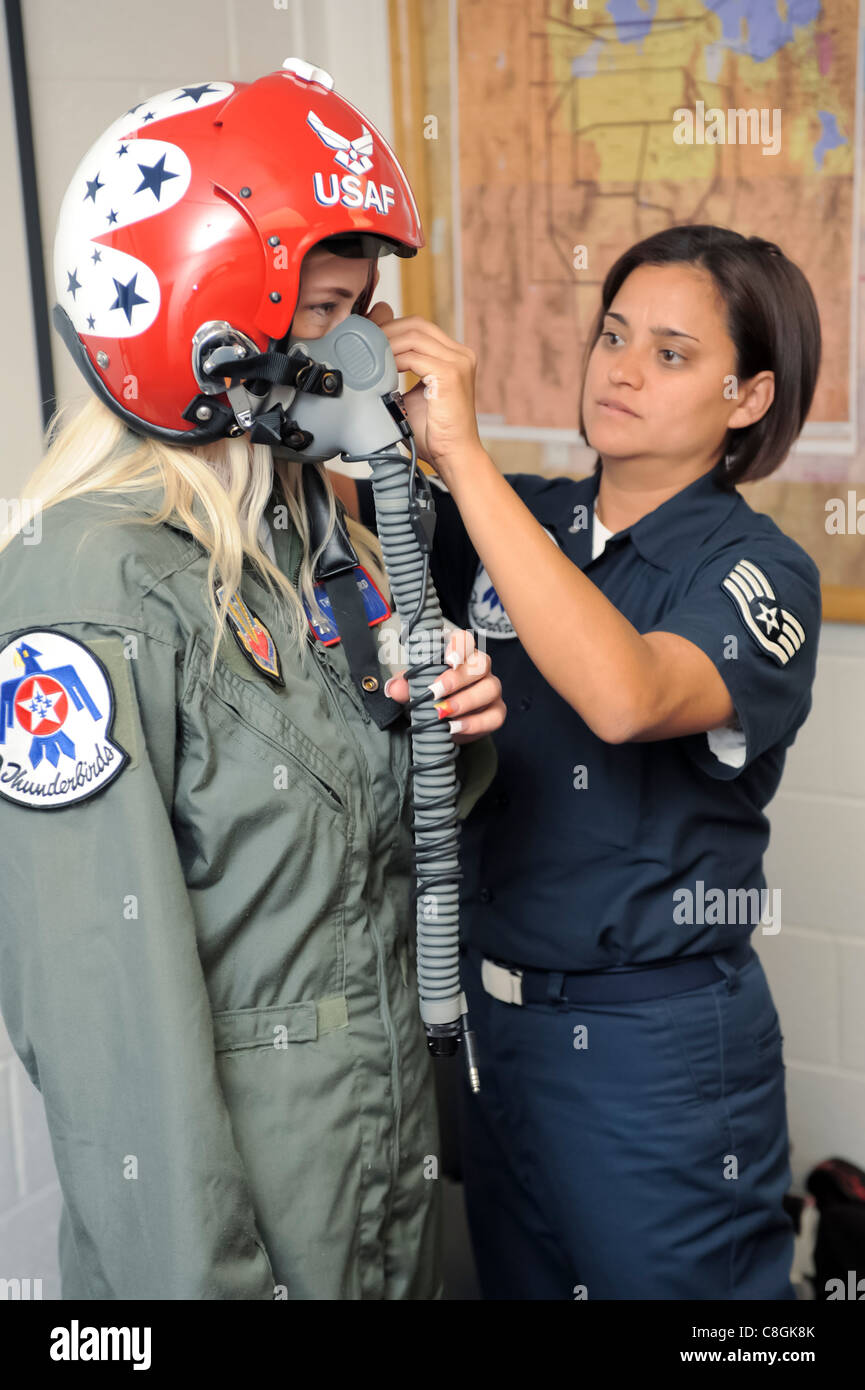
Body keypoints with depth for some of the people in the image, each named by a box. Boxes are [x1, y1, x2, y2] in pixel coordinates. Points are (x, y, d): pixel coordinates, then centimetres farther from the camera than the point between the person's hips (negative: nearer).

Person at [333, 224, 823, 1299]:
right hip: (492, 1008, 5)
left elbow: (626, 696, -34)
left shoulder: (756, 570, -14)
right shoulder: (518, 521, 1)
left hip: (659, 1048, -5)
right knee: (516, 1280, 23)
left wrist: (460, 451, -32)